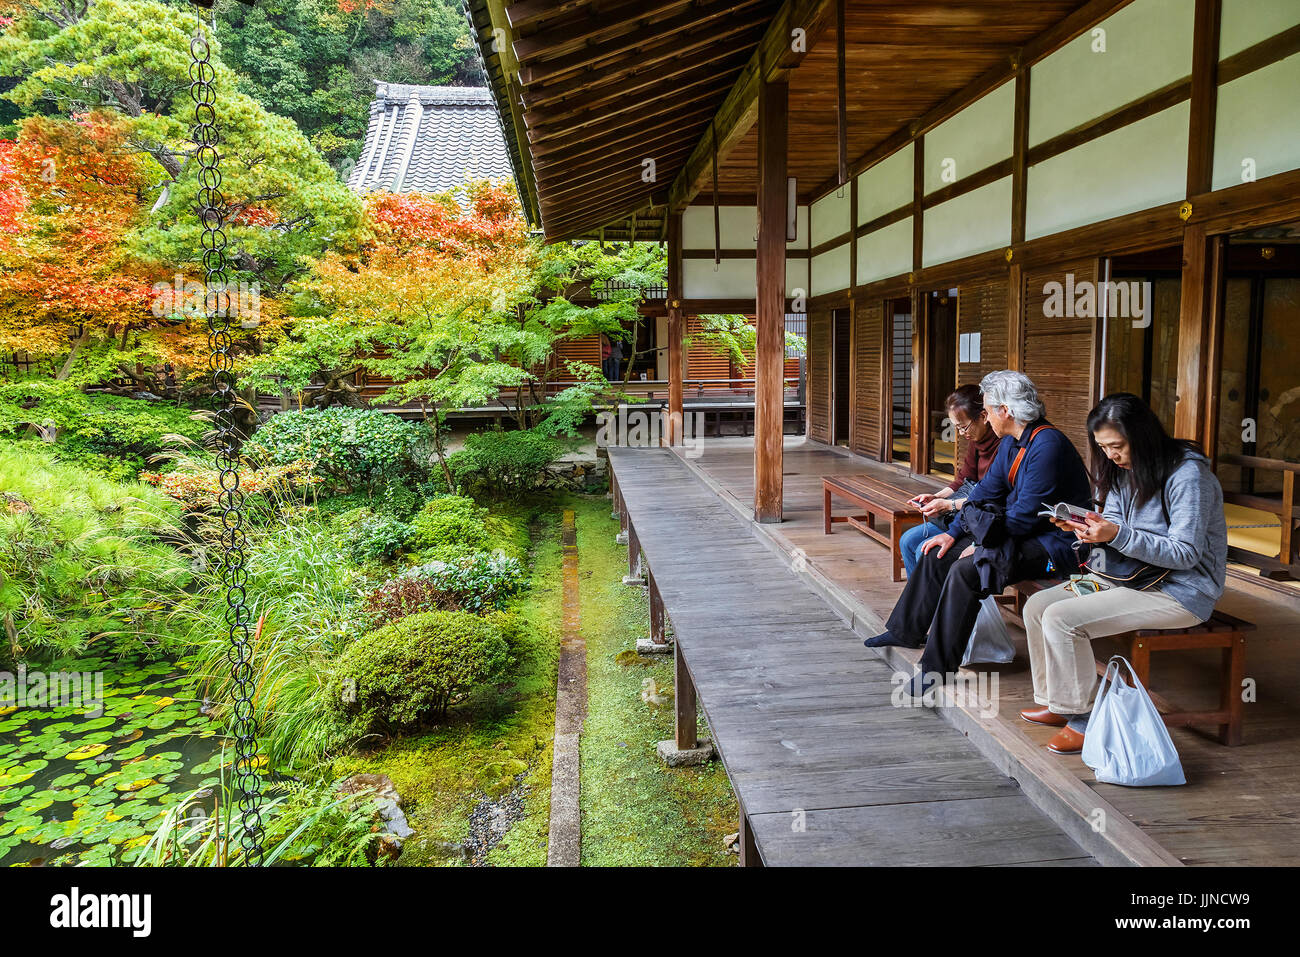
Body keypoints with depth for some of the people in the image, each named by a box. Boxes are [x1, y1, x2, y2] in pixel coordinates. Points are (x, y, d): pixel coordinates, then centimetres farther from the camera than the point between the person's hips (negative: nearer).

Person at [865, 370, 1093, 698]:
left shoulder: (1047, 444, -23)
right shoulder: (1012, 441, 8)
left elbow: (1026, 511, -23)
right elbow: (987, 489, 12)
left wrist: (983, 544, -14)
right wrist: (953, 532, 5)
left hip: (1053, 542, -10)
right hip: (1022, 532, 10)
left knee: (965, 570, -28)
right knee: (937, 555, 6)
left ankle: (937, 666, -20)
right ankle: (906, 631, 19)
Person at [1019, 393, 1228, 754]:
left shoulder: (1187, 474, -19)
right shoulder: (1124, 468, 7)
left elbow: (1186, 554, -21)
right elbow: (1115, 526, 11)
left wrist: (1117, 535, -30)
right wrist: (1083, 526, -11)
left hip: (1181, 592, -9)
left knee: (1061, 618, -23)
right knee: (1037, 605, -1)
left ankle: (1079, 721, -8)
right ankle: (1054, 702, 11)